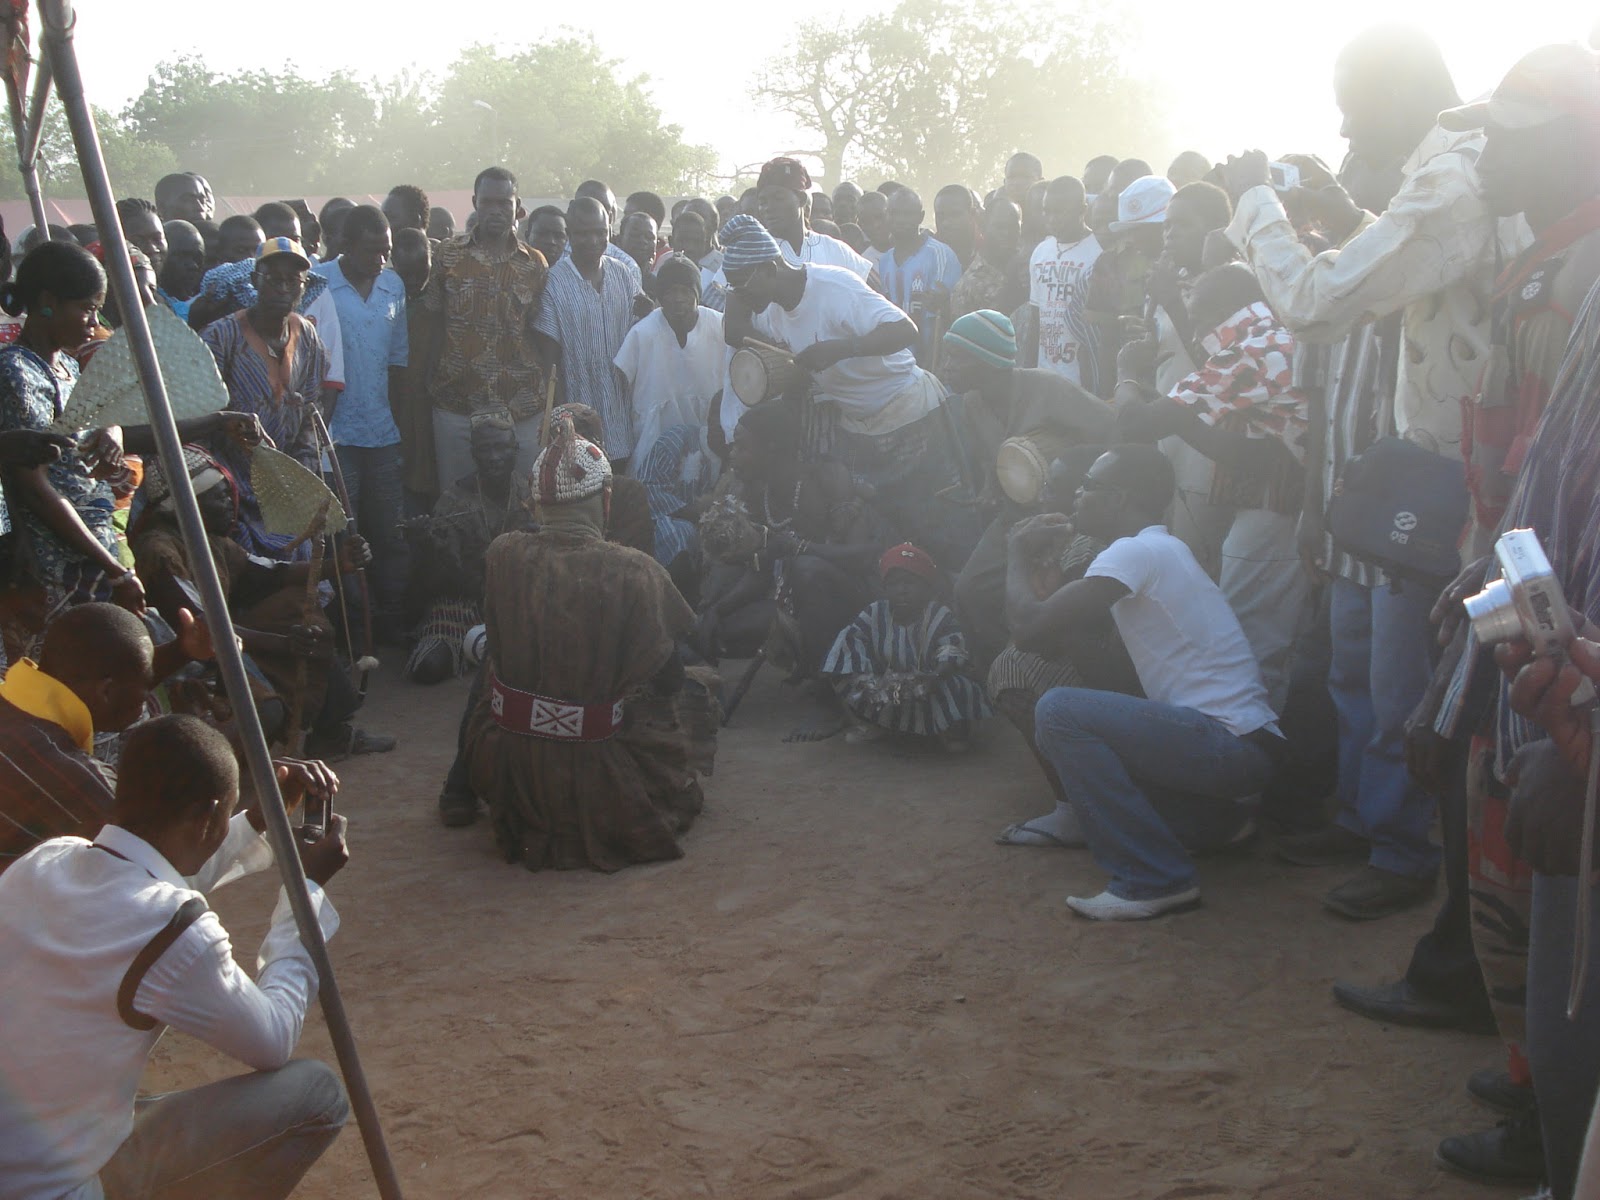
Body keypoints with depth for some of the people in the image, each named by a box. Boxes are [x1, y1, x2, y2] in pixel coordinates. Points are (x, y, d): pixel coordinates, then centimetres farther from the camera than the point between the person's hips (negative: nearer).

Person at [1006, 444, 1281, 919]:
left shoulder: (1136, 551, -14)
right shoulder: (1160, 550, 17)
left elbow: (1035, 628, -17)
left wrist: (1016, 556, 0)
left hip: (1232, 746, -10)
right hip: (1243, 742, 10)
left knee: (1060, 711, -19)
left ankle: (1154, 881, -16)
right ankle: (1213, 821, 21)